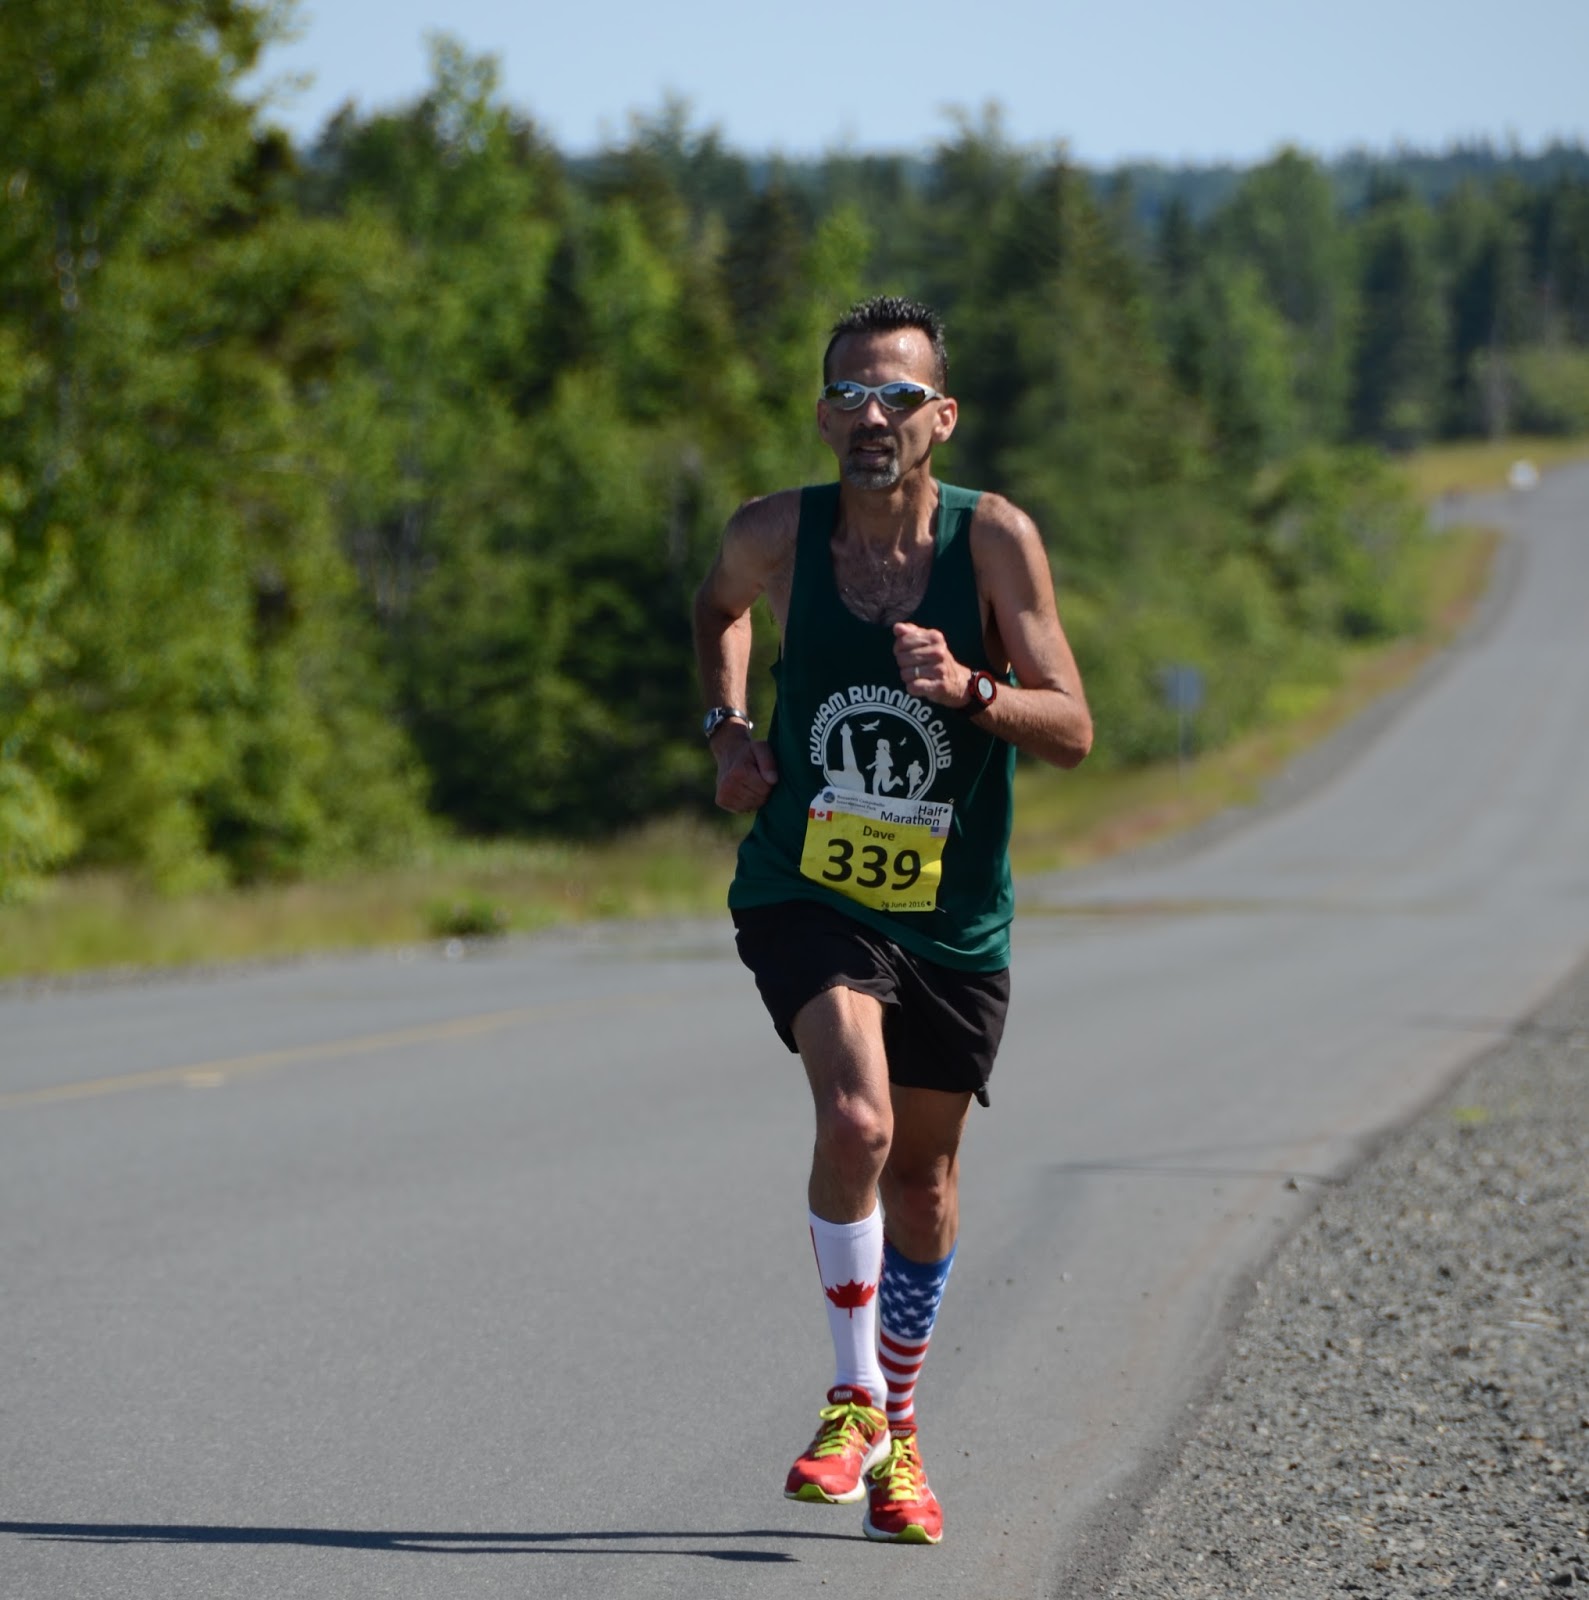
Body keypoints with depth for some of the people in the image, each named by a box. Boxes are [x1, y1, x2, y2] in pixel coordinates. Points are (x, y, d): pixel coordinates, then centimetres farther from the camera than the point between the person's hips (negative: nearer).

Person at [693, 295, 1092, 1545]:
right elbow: (720, 607, 19)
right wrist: (727, 729, 4)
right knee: (854, 1123, -25)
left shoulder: (994, 537, -11)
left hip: (954, 914, 1)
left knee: (925, 1177, 13)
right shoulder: (775, 536, -6)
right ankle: (853, 1402, -10)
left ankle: (898, 1428, 34)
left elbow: (1073, 731, -12)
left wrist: (968, 692, -29)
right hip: (806, 891, -1)